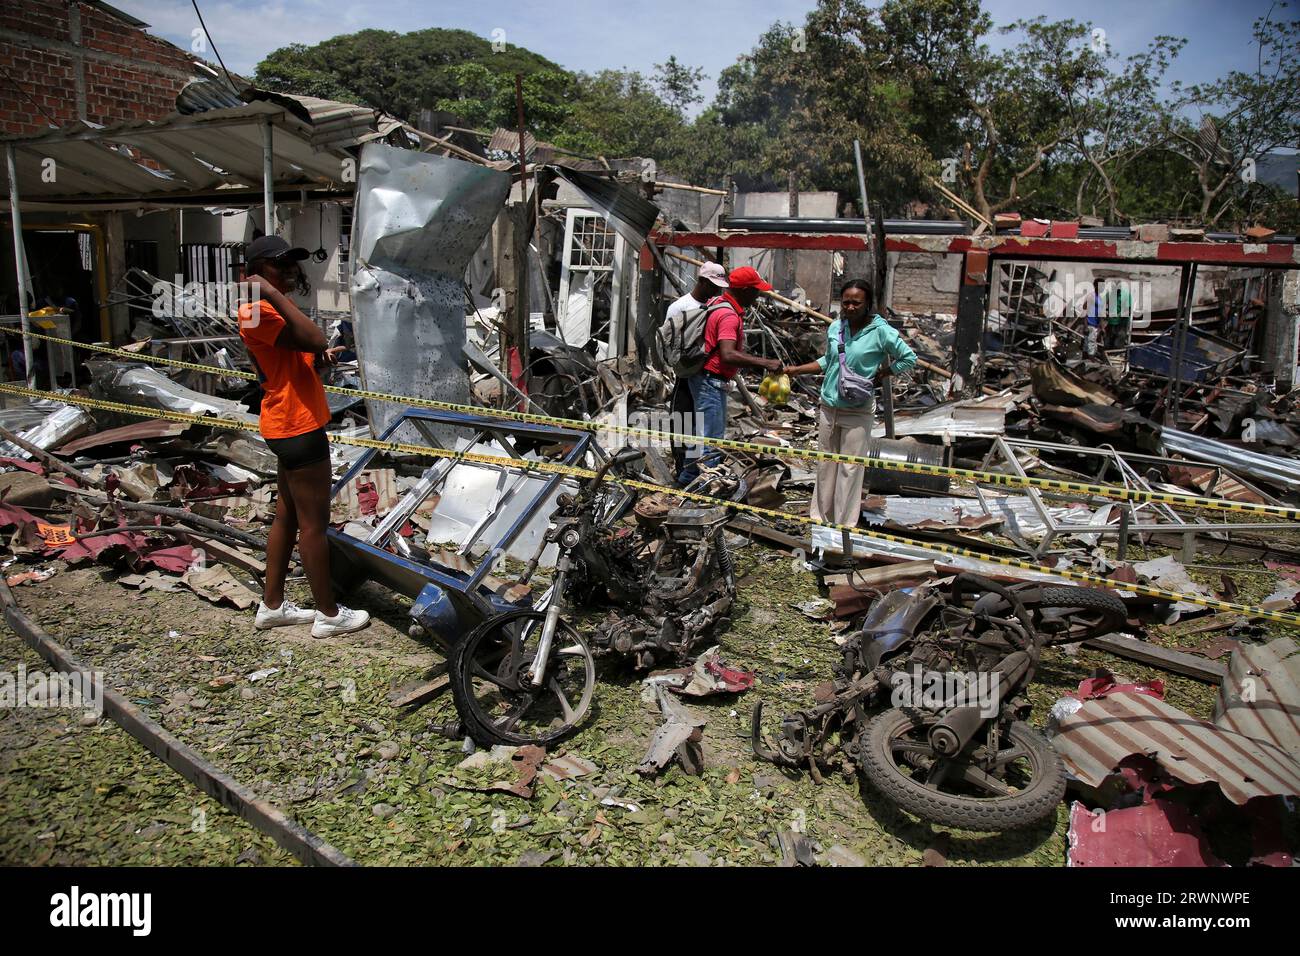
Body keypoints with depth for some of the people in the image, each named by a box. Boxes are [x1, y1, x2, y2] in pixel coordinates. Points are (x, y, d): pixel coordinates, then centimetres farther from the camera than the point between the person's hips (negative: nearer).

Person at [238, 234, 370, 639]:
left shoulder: (271, 309, 17)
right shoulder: (257, 312, -17)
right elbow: (315, 339, -29)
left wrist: (320, 359, -1)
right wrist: (275, 295, -24)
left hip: (290, 426, 11)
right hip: (298, 427, -11)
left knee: (287, 516, 17)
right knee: (314, 523, -2)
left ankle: (272, 605, 28)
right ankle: (329, 614, 10)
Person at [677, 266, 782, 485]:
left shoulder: (718, 303, 10)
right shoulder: (729, 316, -22)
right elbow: (728, 355, -34)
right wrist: (764, 363, -32)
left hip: (707, 379, 11)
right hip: (711, 382, -11)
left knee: (702, 431, 21)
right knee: (712, 439, -6)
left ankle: (688, 477, 33)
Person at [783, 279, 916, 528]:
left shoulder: (881, 331, -11)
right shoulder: (835, 327, 3)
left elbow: (909, 358, -4)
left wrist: (879, 375, -8)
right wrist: (796, 370, 12)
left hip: (858, 411, -5)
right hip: (829, 406, 5)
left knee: (850, 469, 2)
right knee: (825, 465, 13)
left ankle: (844, 524, 11)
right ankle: (819, 516, 26)